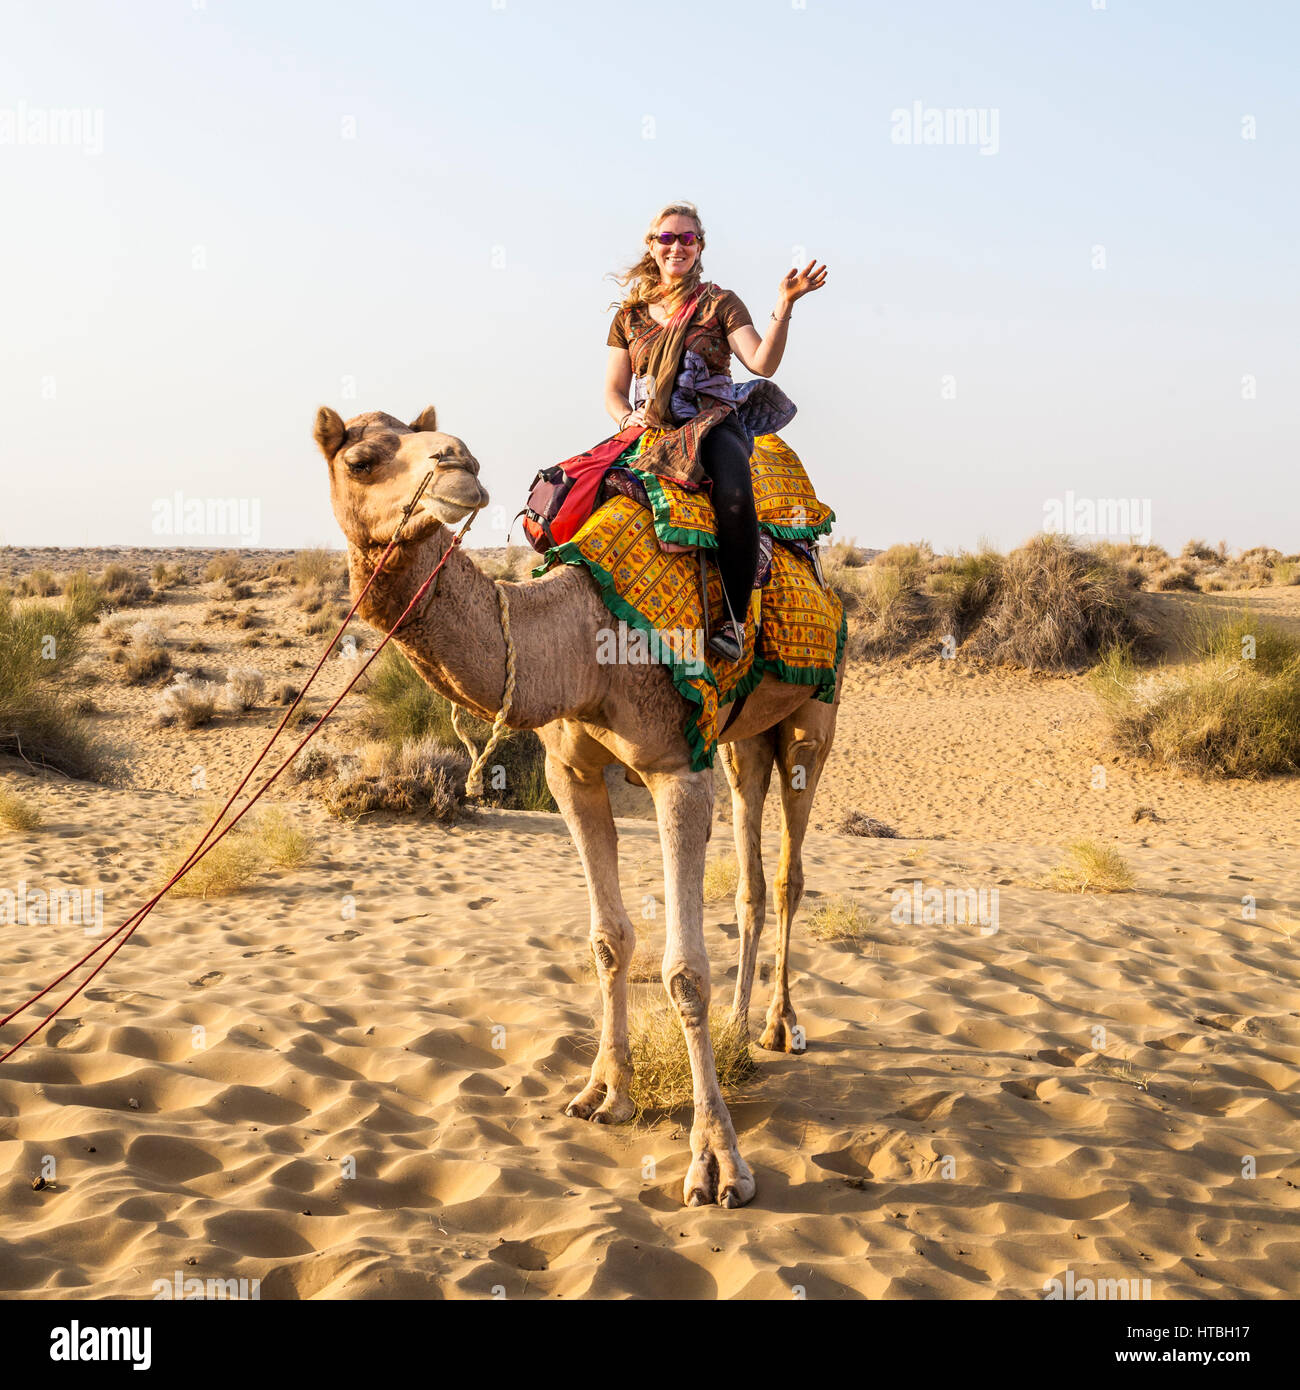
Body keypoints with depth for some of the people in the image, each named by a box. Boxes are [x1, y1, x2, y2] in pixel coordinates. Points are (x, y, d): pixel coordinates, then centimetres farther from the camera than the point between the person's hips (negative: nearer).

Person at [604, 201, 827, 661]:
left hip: (713, 421, -3)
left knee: (735, 496, -36)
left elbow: (763, 363, -5)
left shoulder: (720, 304, 10)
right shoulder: (630, 316, 18)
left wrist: (784, 305, -17)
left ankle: (734, 621, -30)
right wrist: (626, 417, -6)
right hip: (648, 432, 3)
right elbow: (613, 391, 16)